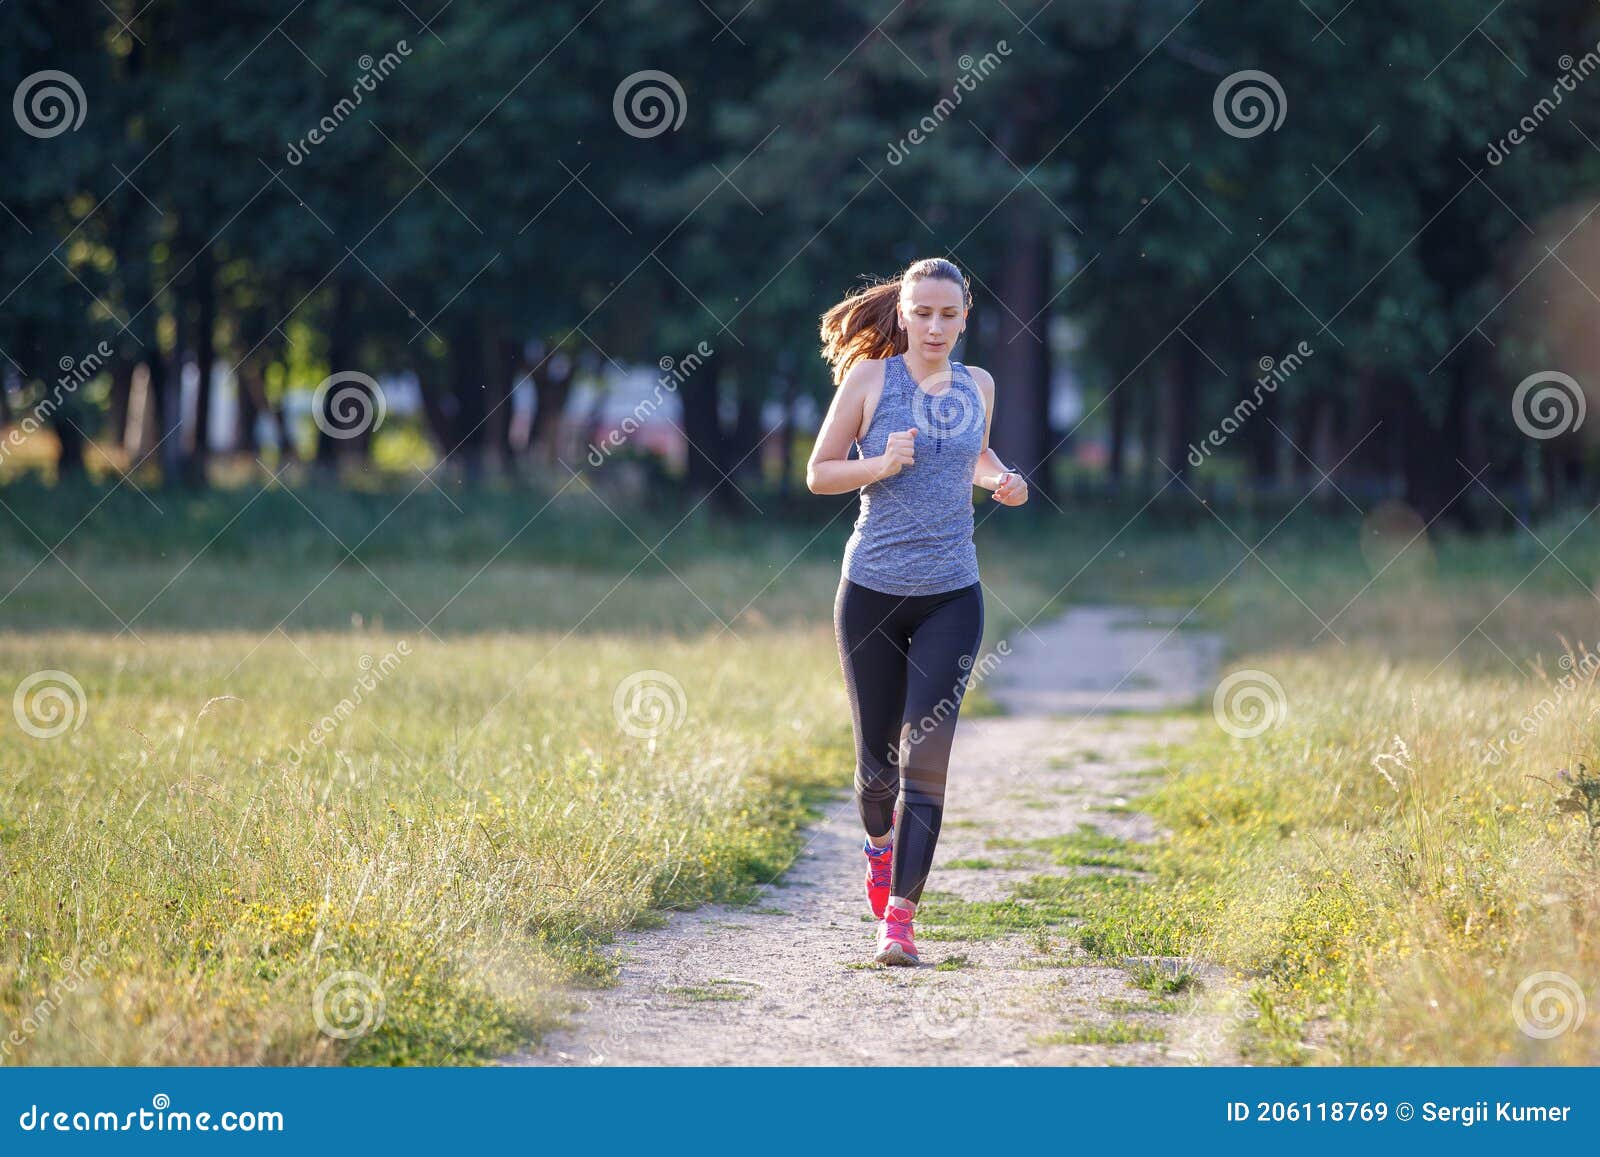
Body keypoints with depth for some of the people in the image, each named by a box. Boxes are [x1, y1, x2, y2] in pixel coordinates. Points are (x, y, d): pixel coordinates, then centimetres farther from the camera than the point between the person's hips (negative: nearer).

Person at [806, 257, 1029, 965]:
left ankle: (899, 918, -12)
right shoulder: (869, 378, -2)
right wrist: (881, 464, -17)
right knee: (877, 754, 7)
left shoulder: (977, 387, 8)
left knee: (926, 754, -12)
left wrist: (1001, 481, 6)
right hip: (873, 590, -1)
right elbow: (819, 473, 1)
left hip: (951, 597, 1)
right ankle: (880, 843, 42)